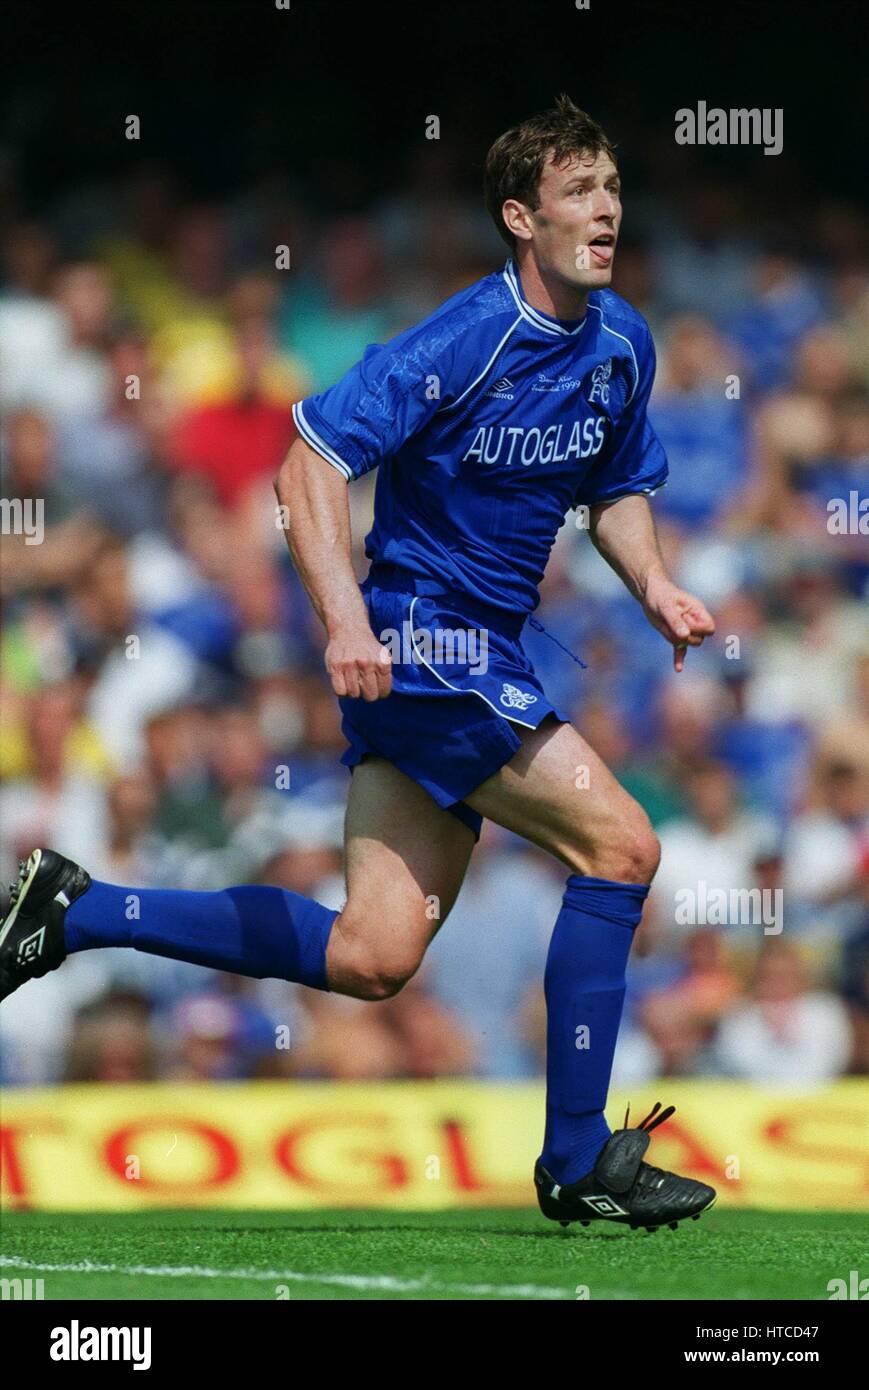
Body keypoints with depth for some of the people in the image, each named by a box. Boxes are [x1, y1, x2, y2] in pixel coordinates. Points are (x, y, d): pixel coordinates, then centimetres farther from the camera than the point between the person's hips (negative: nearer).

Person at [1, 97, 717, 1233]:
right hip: (418, 635, -9)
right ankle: (578, 1161, -9)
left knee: (368, 960, 5)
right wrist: (345, 620, -29)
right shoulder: (464, 341, -17)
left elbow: (618, 489, 22)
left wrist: (655, 587, 2)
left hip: (485, 657, 9)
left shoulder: (620, 341, 8)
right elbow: (311, 463, -18)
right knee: (619, 844, -15)